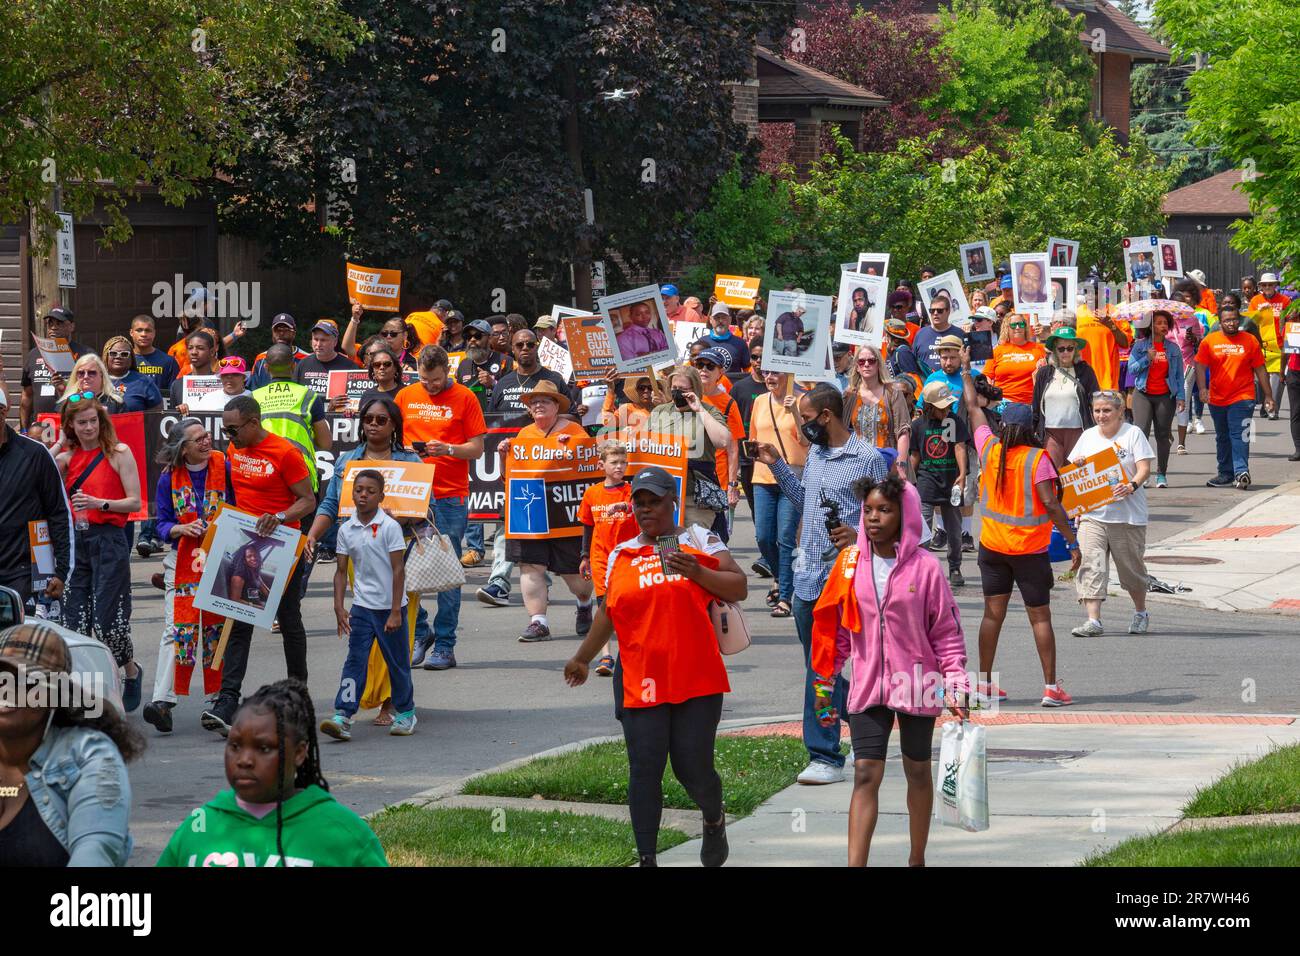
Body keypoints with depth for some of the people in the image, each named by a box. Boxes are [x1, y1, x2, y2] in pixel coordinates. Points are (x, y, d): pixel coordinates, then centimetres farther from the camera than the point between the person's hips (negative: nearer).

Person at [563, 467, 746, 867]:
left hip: (697, 679, -2)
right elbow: (608, 613, 24)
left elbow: (738, 588, 0)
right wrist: (582, 658, 30)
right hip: (640, 681, 2)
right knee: (644, 771, -4)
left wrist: (697, 572, -15)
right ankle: (646, 858, 2)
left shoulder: (698, 540, 5)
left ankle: (714, 822, 29)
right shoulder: (621, 556, 14)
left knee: (693, 769, -3)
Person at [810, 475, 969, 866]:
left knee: (917, 771, 14)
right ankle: (855, 866, -12)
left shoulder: (924, 567, -9)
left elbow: (947, 632, -4)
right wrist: (824, 682, 11)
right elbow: (834, 627, 9)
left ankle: (917, 859, 28)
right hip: (867, 686, 1)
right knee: (866, 774, -7)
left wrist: (956, 687, -9)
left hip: (917, 686, -1)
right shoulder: (850, 563, 0)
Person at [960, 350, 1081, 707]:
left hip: (992, 545, 4)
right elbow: (1051, 504, -19)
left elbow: (974, 409, 14)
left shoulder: (990, 449, -2)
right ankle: (1051, 687, -2)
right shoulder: (1037, 458, -14)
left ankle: (985, 683, 12)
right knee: (1040, 617, 0)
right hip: (1030, 550, -4)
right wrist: (1072, 541, -14)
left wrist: (966, 371, 27)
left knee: (993, 614, 10)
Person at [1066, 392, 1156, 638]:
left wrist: (1132, 486, -28)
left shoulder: (1133, 433, -1)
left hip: (1127, 513, -3)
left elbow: (1144, 468, -8)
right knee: (1090, 564, -12)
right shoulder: (1088, 436, 12)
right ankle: (1093, 620, -17)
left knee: (1131, 567, 8)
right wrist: (1076, 464, -6)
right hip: (1092, 513, 3)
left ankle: (1140, 613, 32)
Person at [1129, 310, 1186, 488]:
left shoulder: (1173, 348, 7)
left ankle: (1161, 474, 11)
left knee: (1163, 435, 4)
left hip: (1165, 396, 2)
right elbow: (1132, 368, -2)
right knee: (1141, 431, -12)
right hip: (1143, 394, -2)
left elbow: (1179, 375, 9)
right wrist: (1147, 358, -16)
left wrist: (1181, 397, 2)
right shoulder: (1140, 345, 3)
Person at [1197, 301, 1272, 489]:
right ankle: (1226, 473, 24)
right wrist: (1202, 388, -16)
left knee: (1239, 435, -15)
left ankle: (1241, 471, -22)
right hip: (1217, 399, 3)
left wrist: (1268, 396, 5)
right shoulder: (1209, 341, 2)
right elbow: (1200, 367, 1)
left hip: (1242, 397, -3)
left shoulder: (1249, 341, 1)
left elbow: (1260, 370, 5)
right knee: (1222, 437, 14)